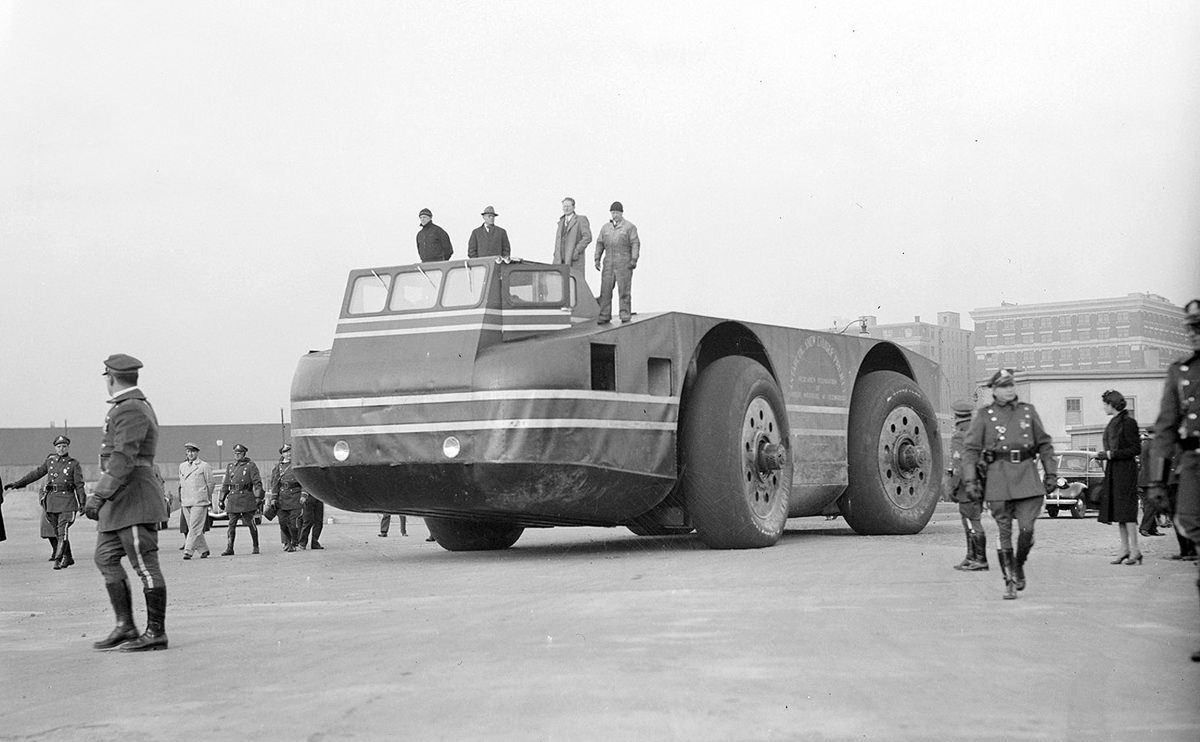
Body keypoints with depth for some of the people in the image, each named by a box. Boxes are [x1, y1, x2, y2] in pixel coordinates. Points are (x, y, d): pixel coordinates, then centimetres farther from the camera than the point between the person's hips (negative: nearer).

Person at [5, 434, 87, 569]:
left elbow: (79, 485, 0)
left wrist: (82, 503, -7)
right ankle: (68, 558, 20)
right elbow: (36, 473, 17)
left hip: (67, 500, -4)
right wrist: (17, 484, 15)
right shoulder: (50, 460, 12)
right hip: (51, 499, 5)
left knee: (62, 531, -13)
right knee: (57, 532, 8)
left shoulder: (74, 464, 2)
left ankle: (58, 560, -15)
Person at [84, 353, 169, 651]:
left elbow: (123, 458, -26)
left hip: (134, 497, -11)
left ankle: (156, 633, -2)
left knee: (145, 565, -6)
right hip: (121, 499, 11)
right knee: (106, 557, 9)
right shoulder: (137, 406, 18)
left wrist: (98, 495, -30)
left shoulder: (131, 410, -15)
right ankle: (125, 627, 10)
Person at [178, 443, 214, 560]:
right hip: (186, 502, 6)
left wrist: (207, 498, 9)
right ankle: (204, 549, 17)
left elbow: (211, 483, 3)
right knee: (191, 528, 7)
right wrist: (181, 499, 16)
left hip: (199, 502, -6)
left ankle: (188, 551, -13)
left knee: (195, 528, -11)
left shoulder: (204, 466, -1)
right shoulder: (182, 466, 14)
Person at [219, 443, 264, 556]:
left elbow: (257, 483, -4)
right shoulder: (230, 467, 16)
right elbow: (225, 485, 19)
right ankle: (229, 548, -3)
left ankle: (255, 547, 13)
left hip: (247, 499, -4)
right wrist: (221, 500, 15)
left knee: (250, 523, 2)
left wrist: (258, 497, -13)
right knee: (231, 524, -2)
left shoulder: (251, 466, 1)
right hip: (233, 499, 4)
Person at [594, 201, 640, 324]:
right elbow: (600, 244, 14)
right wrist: (597, 259, 2)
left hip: (624, 263, -4)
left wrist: (634, 260, -15)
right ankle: (605, 316, -4)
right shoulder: (605, 227, 15)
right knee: (605, 290, -4)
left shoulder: (629, 227, 2)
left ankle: (625, 315, -1)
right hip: (609, 263, 4)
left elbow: (635, 244, -4)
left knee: (624, 290, -7)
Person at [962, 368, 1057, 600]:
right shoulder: (984, 416, 5)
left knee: (1027, 529, -6)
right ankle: (1009, 582, 6)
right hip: (999, 474, -2)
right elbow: (971, 449, 2)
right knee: (1004, 533, -1)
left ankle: (1019, 565, 22)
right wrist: (971, 479, -7)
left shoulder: (1028, 411, 12)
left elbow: (1044, 444, 16)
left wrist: (1051, 474, 10)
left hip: (1027, 472, 2)